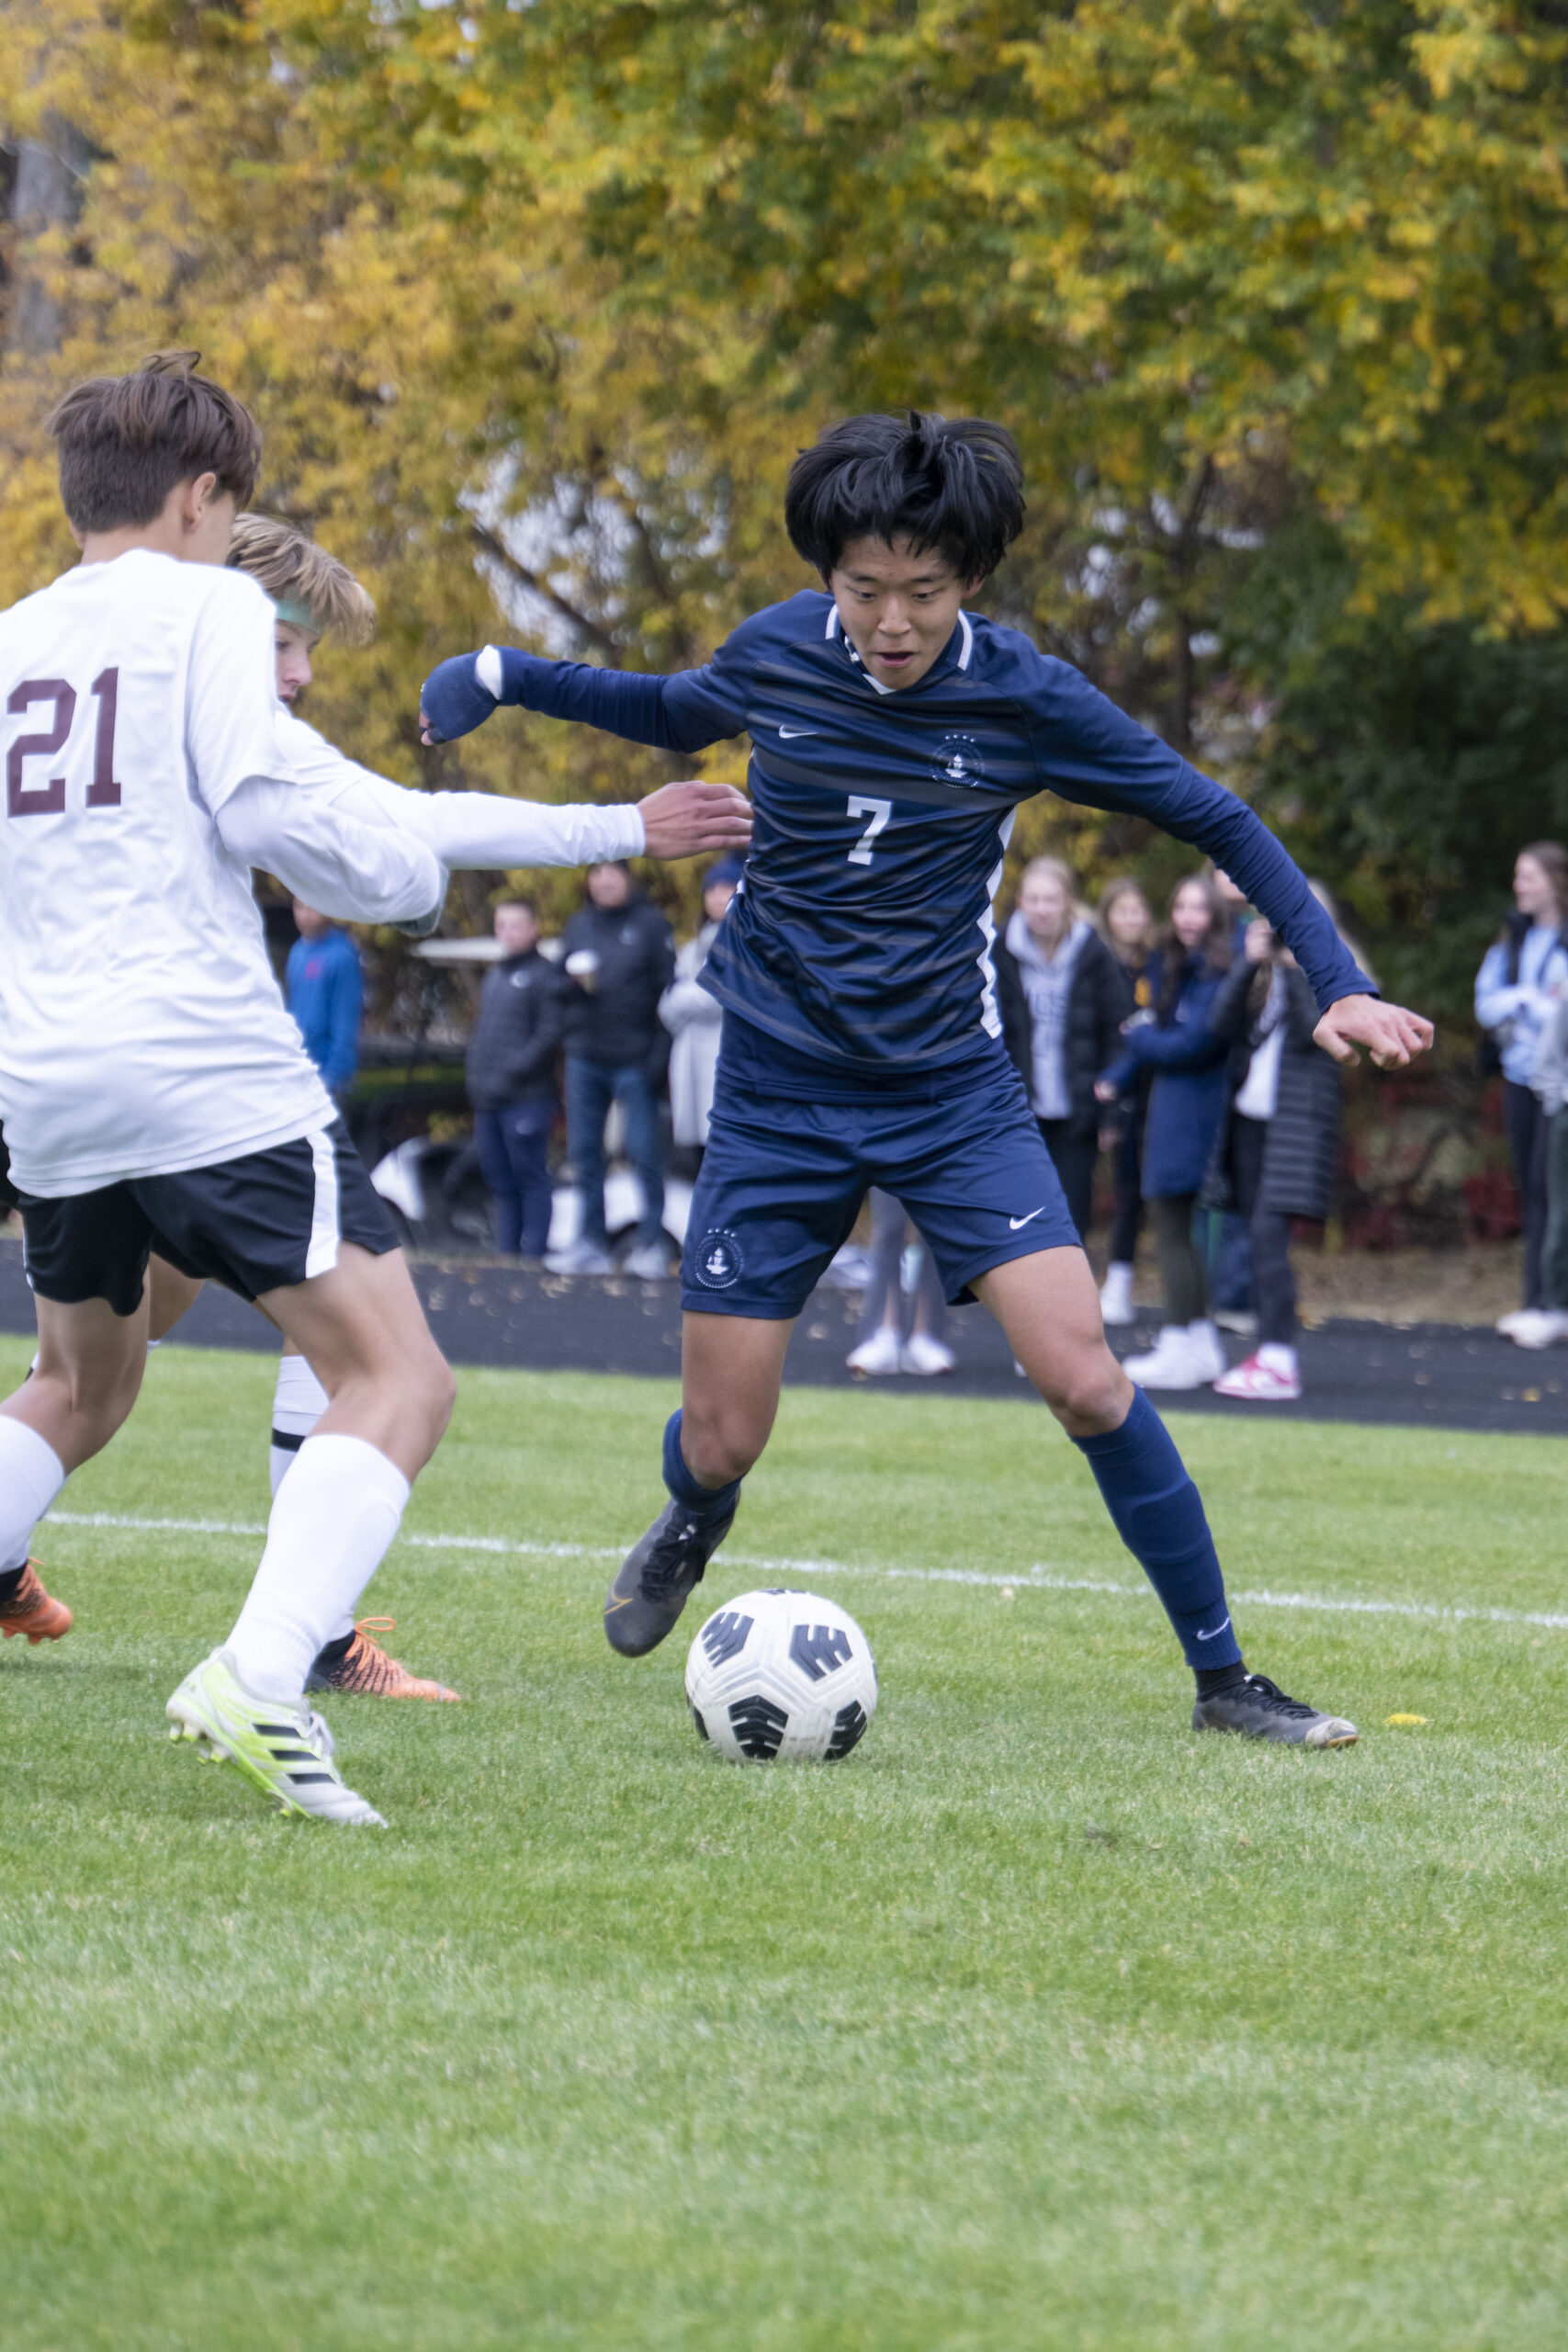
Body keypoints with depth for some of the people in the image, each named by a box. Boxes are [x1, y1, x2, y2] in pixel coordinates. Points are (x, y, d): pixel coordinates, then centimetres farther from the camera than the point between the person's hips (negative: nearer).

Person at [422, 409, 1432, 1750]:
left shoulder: (1022, 697, -12)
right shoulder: (775, 655, -6)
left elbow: (1219, 822, -3)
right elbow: (680, 714, 19)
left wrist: (1337, 986, -11)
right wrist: (510, 677, 9)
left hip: (955, 1096, -1)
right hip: (779, 1097, 1)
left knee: (1084, 1377, -17)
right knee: (721, 1442, 1)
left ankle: (1223, 1679, -3)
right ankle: (691, 1535, 40)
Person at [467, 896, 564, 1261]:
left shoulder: (544, 975, -6)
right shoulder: (494, 977, 19)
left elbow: (549, 1035, -13)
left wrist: (511, 1071, -17)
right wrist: (476, 1077, 11)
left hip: (526, 1100, -8)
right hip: (489, 1101, 8)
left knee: (529, 1177, -4)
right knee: (500, 1179, 11)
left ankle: (533, 1250, -2)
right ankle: (507, 1249, 16)